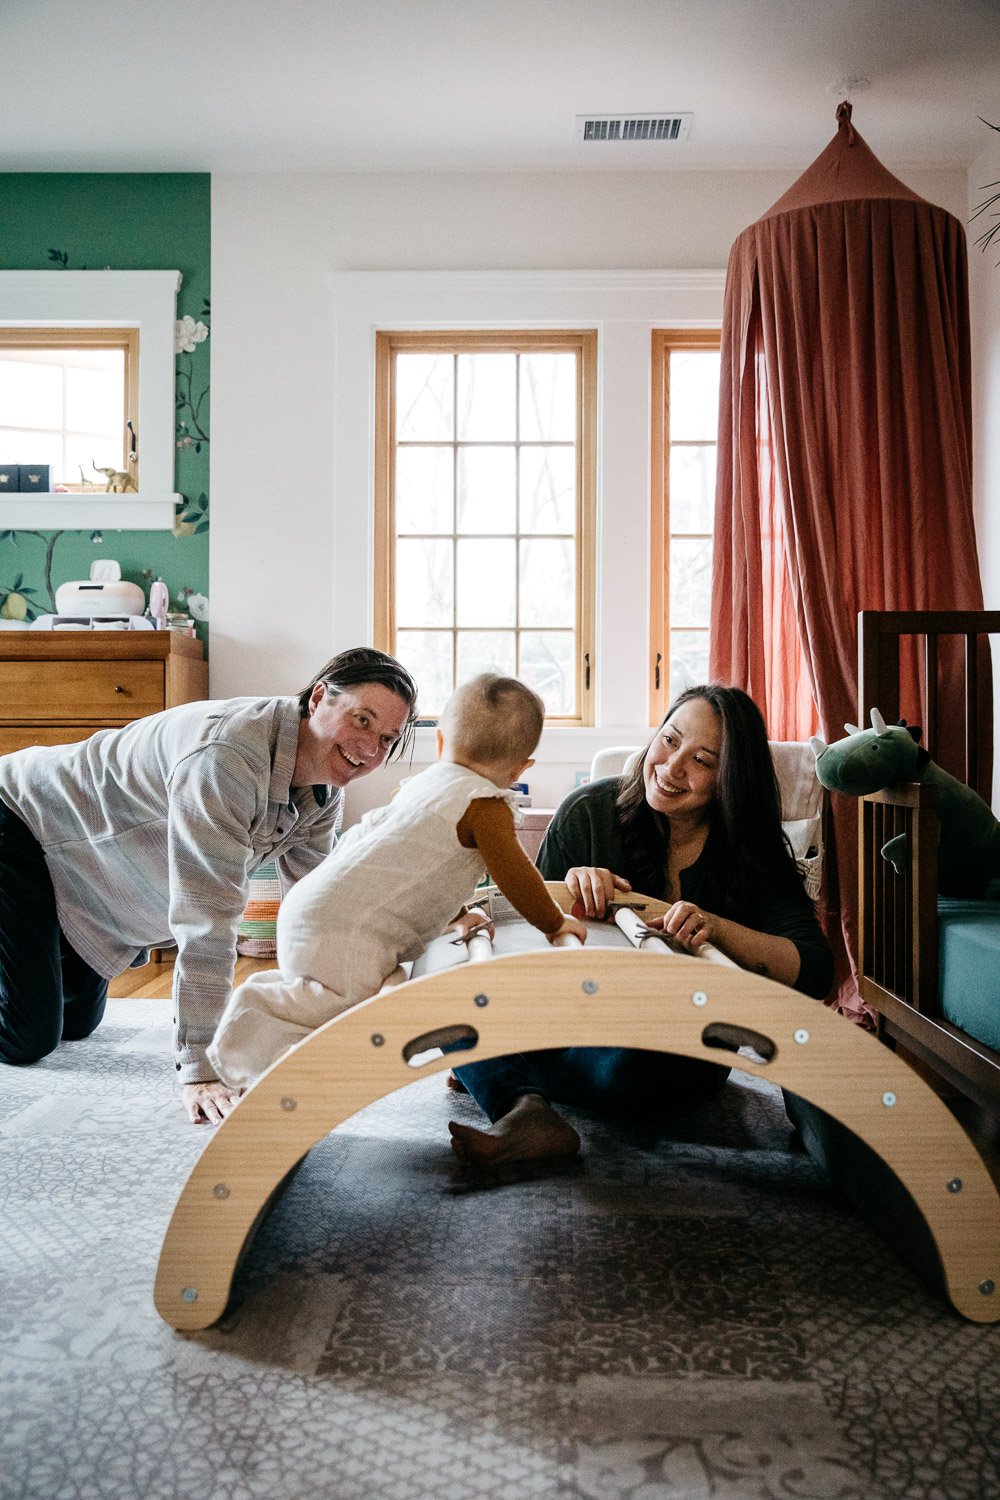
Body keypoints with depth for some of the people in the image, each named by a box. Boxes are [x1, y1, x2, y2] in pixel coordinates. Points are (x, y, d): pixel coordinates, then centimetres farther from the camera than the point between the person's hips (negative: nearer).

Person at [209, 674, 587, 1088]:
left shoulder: (420, 784, 22)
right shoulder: (485, 805, -6)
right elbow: (514, 874, -8)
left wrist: (459, 915, 42)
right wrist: (555, 922, 7)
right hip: (345, 931, -9)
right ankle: (255, 1016, -9)